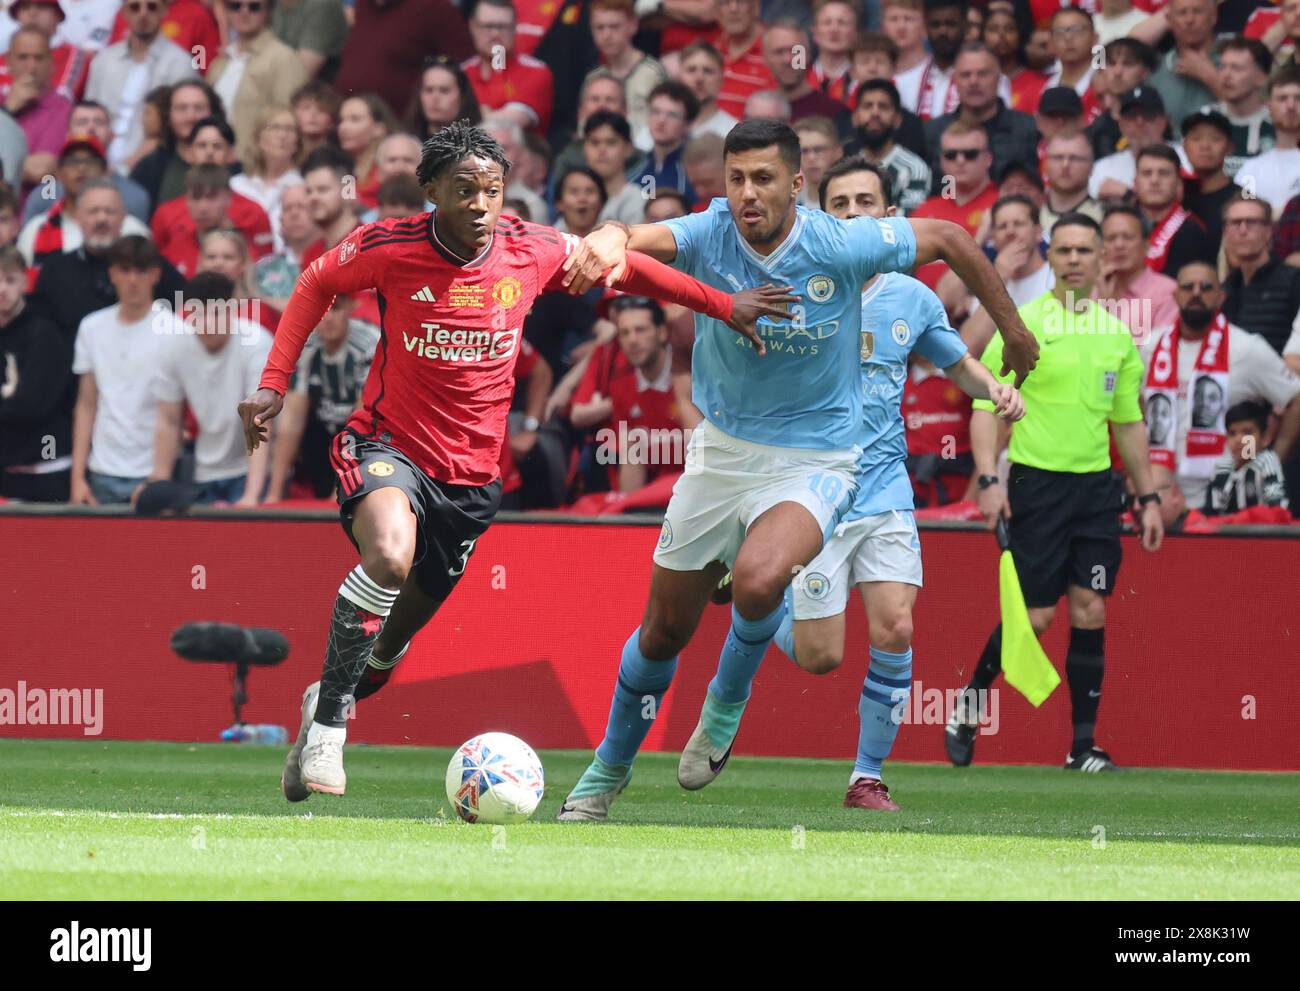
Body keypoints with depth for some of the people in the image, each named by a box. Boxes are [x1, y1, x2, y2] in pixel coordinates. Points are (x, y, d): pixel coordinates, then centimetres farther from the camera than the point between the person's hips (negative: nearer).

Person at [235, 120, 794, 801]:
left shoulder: (531, 251, -8)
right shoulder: (391, 247, -14)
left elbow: (620, 267, 9)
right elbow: (316, 285, 5)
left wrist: (724, 305, 7)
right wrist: (274, 384, -1)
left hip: (471, 472, 4)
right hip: (388, 445, -4)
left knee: (408, 617, 12)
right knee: (390, 556, -34)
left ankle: (334, 694, 46)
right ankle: (325, 728, -22)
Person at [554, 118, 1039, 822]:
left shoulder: (840, 246, -18)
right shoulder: (710, 234, -14)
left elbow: (946, 238, -2)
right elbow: (626, 240, -34)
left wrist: (1014, 333, 7)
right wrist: (606, 249, -59)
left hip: (813, 462, -3)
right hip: (721, 449, 3)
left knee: (756, 581, -33)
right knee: (664, 630, 10)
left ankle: (727, 704, -2)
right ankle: (609, 770, 35)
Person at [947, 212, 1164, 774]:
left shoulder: (1117, 334, 10)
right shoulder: (1022, 325, -4)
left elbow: (1128, 422, 19)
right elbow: (986, 407, -6)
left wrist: (1148, 497, 16)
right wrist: (989, 479, -17)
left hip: (1096, 486, 4)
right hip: (1037, 481, -4)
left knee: (1090, 611, -3)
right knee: (1035, 615, -6)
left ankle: (1083, 745, 2)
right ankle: (969, 705, 17)